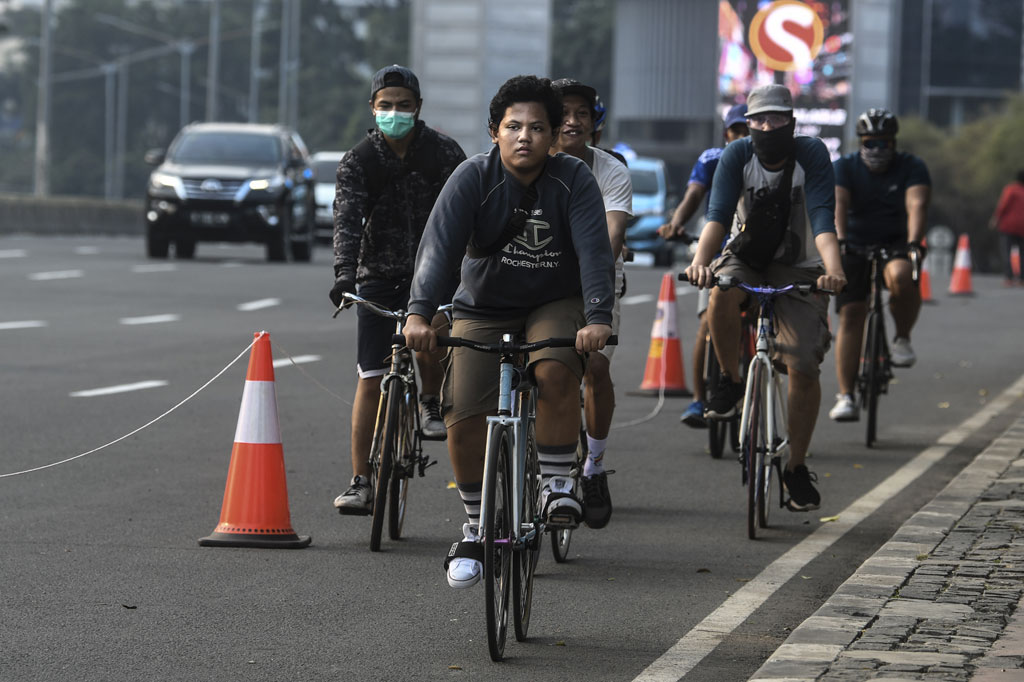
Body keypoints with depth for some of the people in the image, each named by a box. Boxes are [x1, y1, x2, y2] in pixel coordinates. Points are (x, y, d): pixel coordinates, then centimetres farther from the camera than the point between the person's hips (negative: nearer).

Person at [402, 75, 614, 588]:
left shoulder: (574, 180, -13)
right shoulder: (473, 178, -15)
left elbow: (594, 249, -24)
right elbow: (439, 246, -26)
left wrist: (598, 317, -41)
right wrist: (419, 313, -42)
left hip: (555, 305, -1)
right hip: (483, 310, 1)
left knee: (556, 370, -33)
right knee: (465, 421, -12)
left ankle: (557, 482, -11)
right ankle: (476, 530, 10)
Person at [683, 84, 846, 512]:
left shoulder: (812, 155, -19)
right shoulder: (737, 156, -15)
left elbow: (823, 220, -30)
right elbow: (717, 215, -27)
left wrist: (834, 269, -48)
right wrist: (699, 262, -46)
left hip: (799, 268, -1)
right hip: (746, 258, 1)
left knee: (803, 367, -13)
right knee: (721, 296, -35)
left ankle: (797, 467, 4)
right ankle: (731, 382, -9)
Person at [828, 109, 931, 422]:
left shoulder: (912, 168, -6)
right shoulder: (843, 167, -4)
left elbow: (916, 205, -23)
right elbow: (838, 204, -21)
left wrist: (914, 242, -41)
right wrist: (838, 240, -39)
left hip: (897, 245, -1)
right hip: (855, 247, 1)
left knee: (901, 276, -35)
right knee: (850, 315, -10)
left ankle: (902, 339, -9)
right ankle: (846, 396, -8)